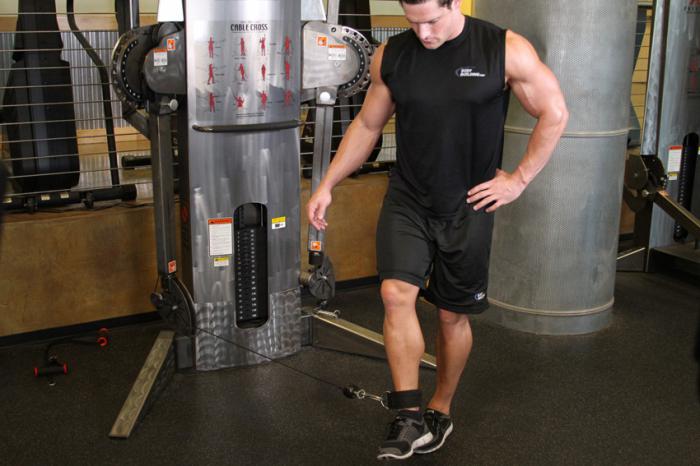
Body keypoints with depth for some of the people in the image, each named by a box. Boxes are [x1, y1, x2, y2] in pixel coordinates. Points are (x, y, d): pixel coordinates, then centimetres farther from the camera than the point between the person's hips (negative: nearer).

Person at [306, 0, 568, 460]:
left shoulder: (506, 50, -10)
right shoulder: (391, 56, -1)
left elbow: (555, 113, -1)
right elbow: (367, 124, 10)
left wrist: (519, 179, -4)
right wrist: (327, 185, 7)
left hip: (467, 207, -2)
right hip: (407, 200, 2)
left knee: (453, 315, 9)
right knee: (396, 294, -17)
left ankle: (441, 411, 31)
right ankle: (410, 419, -6)